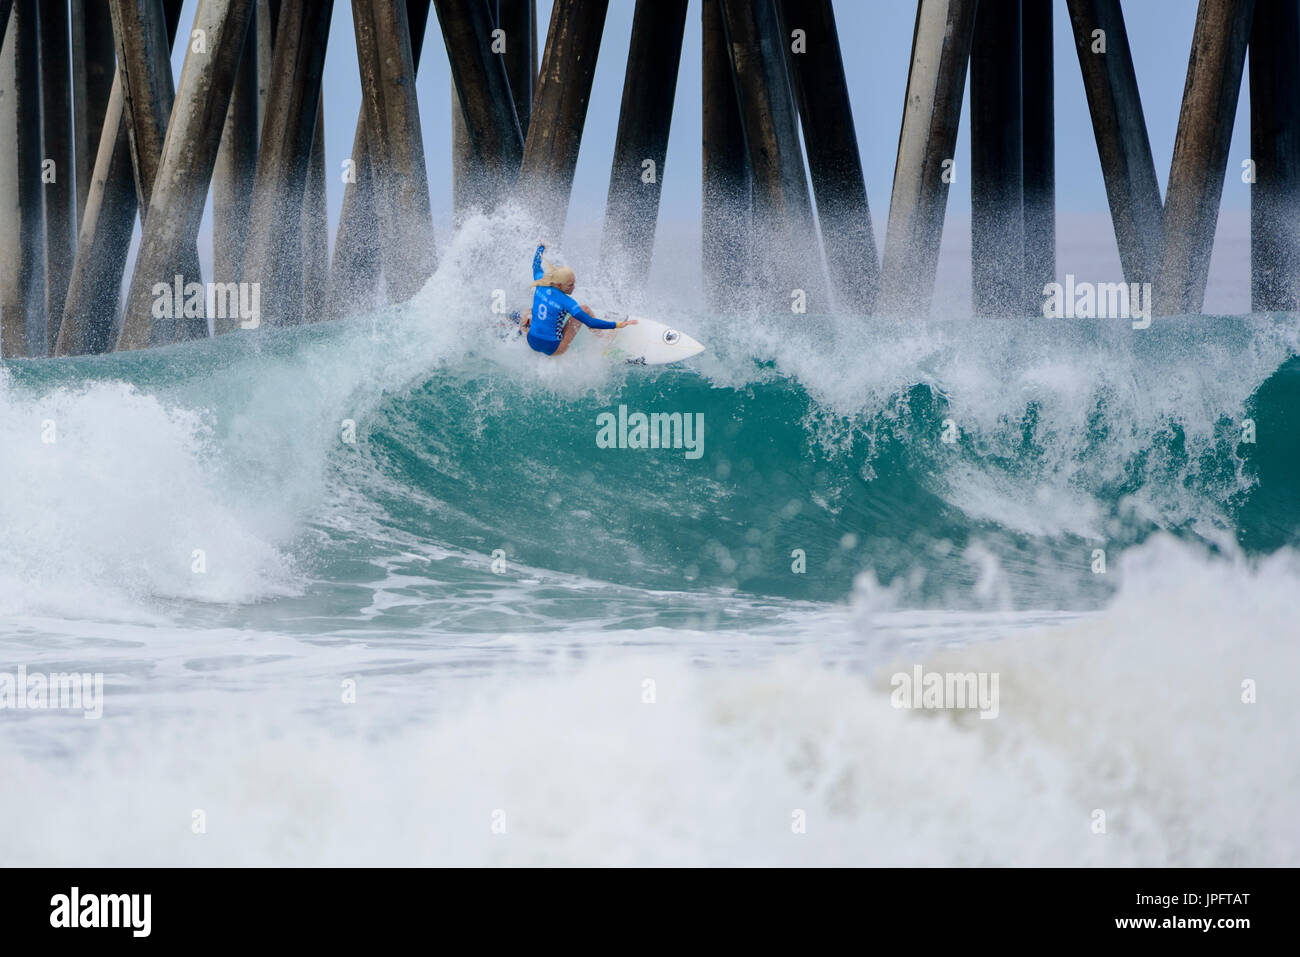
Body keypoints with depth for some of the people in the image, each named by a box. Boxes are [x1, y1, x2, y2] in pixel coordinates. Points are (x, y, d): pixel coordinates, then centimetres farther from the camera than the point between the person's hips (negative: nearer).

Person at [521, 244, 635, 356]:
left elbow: (536, 265, 16)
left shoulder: (541, 285, -8)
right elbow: (589, 322, -28)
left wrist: (541, 247, 35)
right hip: (551, 349, -6)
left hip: (532, 342, 6)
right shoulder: (566, 302, -25)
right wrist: (618, 325, -28)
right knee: (585, 309, 0)